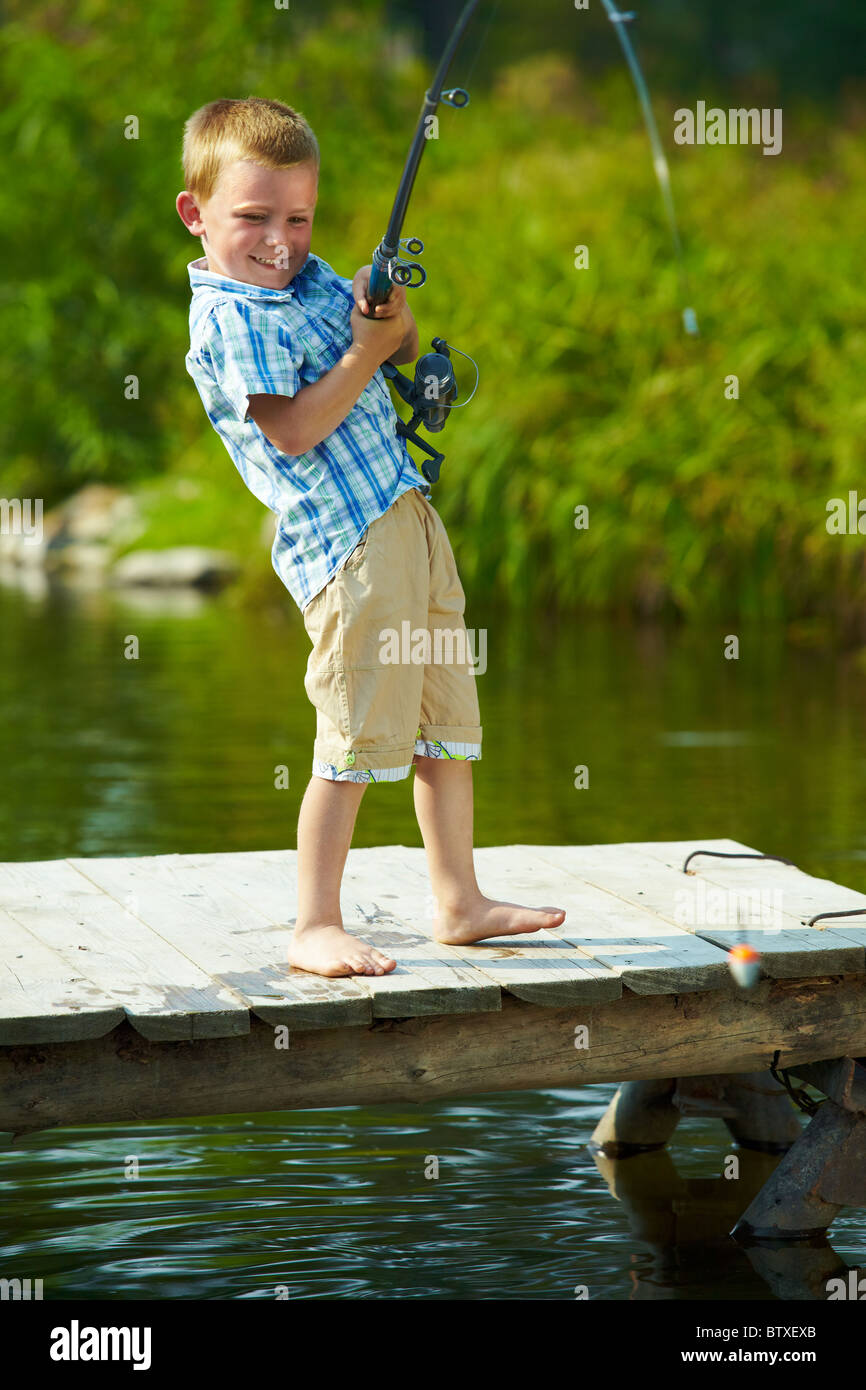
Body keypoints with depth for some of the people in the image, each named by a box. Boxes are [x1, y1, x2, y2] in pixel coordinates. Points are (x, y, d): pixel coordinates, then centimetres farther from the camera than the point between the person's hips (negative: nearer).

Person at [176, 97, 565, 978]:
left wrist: (394, 316, 1)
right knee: (355, 743, -9)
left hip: (408, 517, 9)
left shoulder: (315, 278, 14)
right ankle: (315, 928, -1)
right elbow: (293, 431, -19)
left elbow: (401, 353, 23)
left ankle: (459, 902, 23)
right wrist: (366, 351, -17)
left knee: (447, 726, 14)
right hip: (347, 544, -9)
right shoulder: (227, 319, -10)